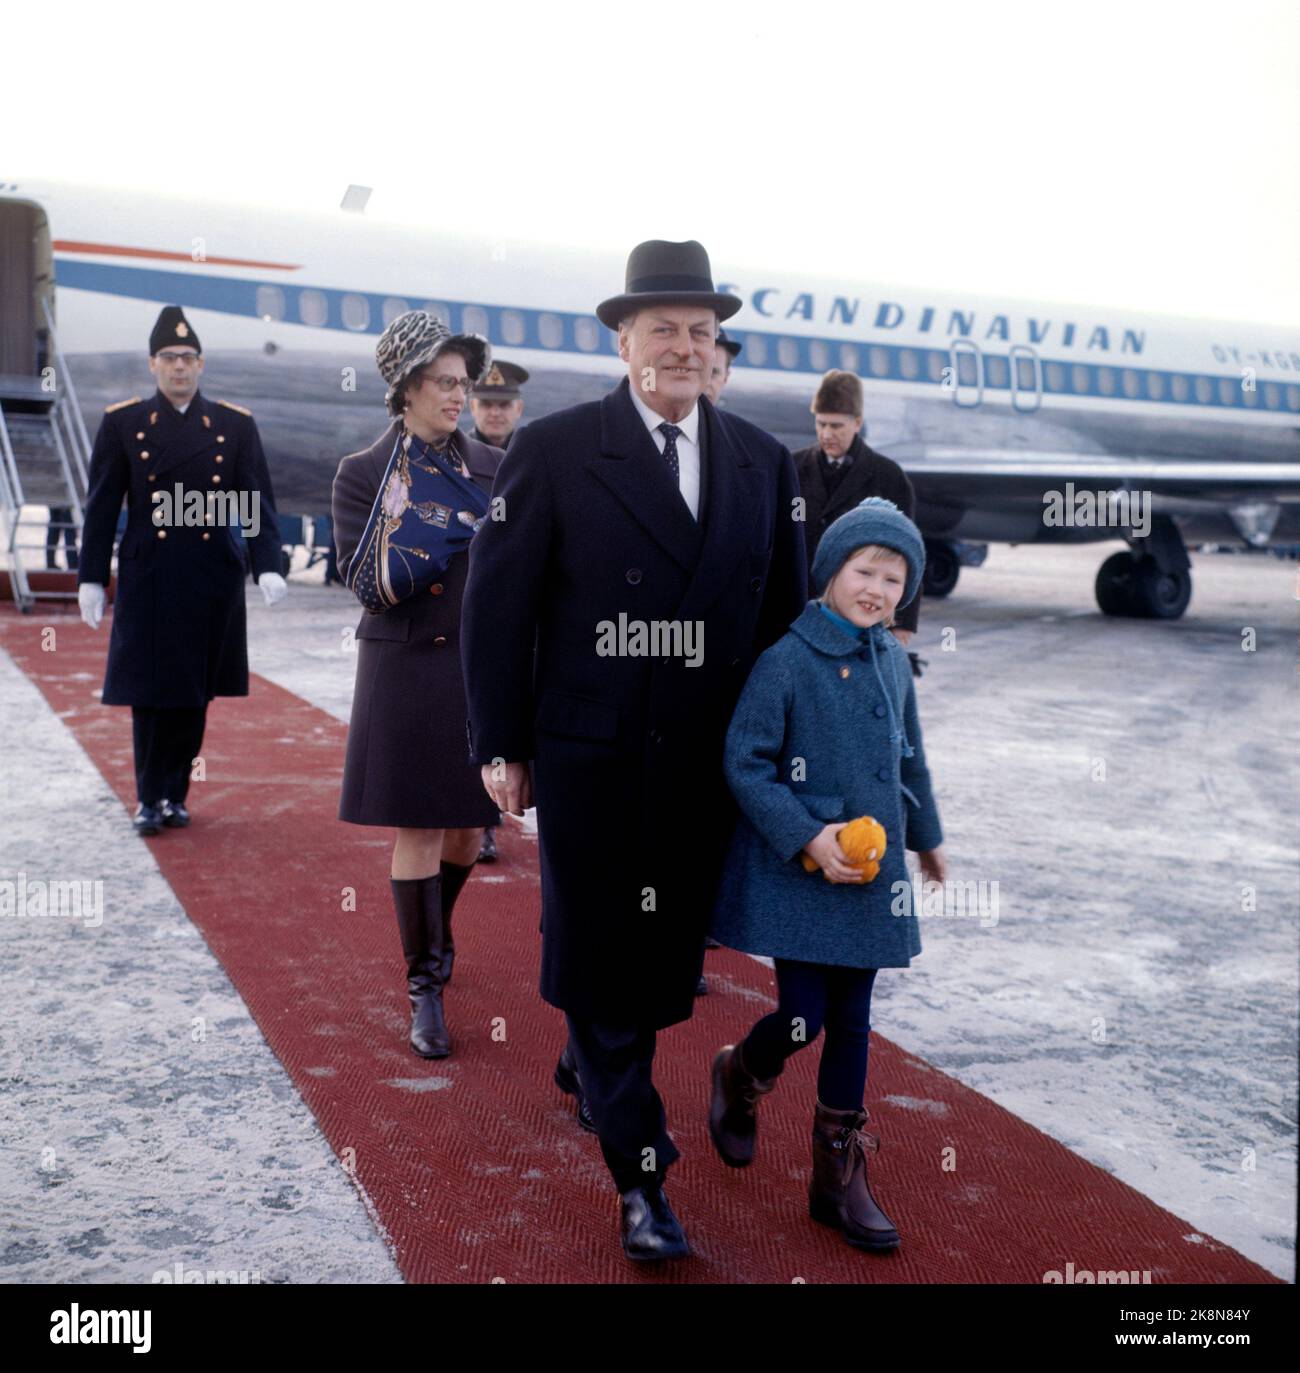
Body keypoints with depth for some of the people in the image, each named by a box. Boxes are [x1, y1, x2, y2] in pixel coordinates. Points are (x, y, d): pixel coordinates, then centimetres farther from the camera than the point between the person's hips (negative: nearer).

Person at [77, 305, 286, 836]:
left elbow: (258, 503, 1)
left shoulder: (235, 425, 5)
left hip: (213, 580, 1)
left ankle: (174, 794, 19)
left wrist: (267, 567, -11)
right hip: (148, 578, -1)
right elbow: (101, 507, 4)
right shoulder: (122, 423, 4)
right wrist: (91, 578, 0)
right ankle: (149, 799, 11)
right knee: (148, 691, -1)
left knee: (193, 693, 6)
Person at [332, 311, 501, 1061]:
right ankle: (426, 989, 11)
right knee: (417, 831, 0)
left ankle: (435, 933, 40)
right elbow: (364, 579, -10)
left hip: (482, 667, 3)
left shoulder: (492, 466, 6)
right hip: (407, 669, -3)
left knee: (468, 827, 12)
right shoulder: (363, 473, -2)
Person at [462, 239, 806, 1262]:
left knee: (666, 949, 12)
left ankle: (591, 1065, 42)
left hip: (708, 762, 3)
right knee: (594, 953, 2)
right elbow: (497, 603, -3)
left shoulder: (762, 461, 6)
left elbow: (784, 610, 10)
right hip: (589, 756, -3)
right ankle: (641, 1170, 14)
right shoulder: (554, 450, -5)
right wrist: (502, 745, -4)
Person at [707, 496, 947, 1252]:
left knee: (852, 1022, 10)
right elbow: (744, 762, -14)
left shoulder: (893, 661, 6)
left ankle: (841, 1178, 23)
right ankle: (740, 1077, 31)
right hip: (795, 873, -5)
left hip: (870, 872, 6)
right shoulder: (786, 658, -14)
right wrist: (808, 836, -21)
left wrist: (927, 836, 27)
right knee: (803, 1018, -5)